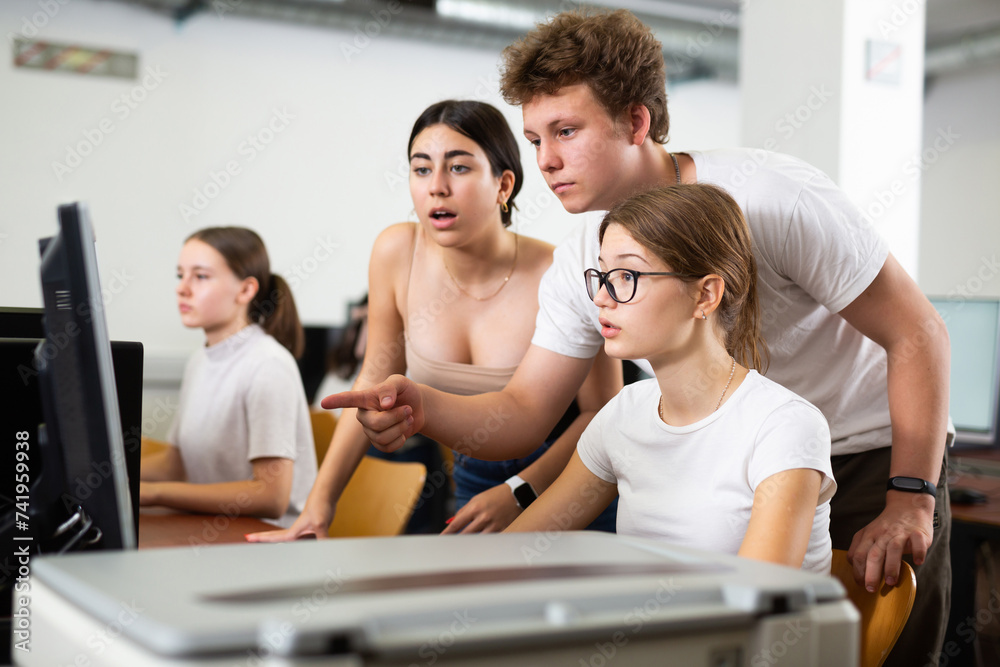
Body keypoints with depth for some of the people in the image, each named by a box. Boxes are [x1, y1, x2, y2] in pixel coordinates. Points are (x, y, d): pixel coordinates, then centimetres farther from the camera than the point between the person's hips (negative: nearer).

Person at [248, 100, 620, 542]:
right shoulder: (397, 253, -11)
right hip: (474, 484, 3)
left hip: (564, 487, -3)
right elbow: (375, 384, 0)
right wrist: (320, 501, -2)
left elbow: (604, 413, -13)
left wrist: (517, 493, -22)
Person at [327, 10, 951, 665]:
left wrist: (910, 499, -25)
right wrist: (423, 407, -30)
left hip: (873, 457, -4)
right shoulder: (580, 264, -8)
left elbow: (918, 333, -19)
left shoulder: (774, 197, -24)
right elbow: (521, 415, -9)